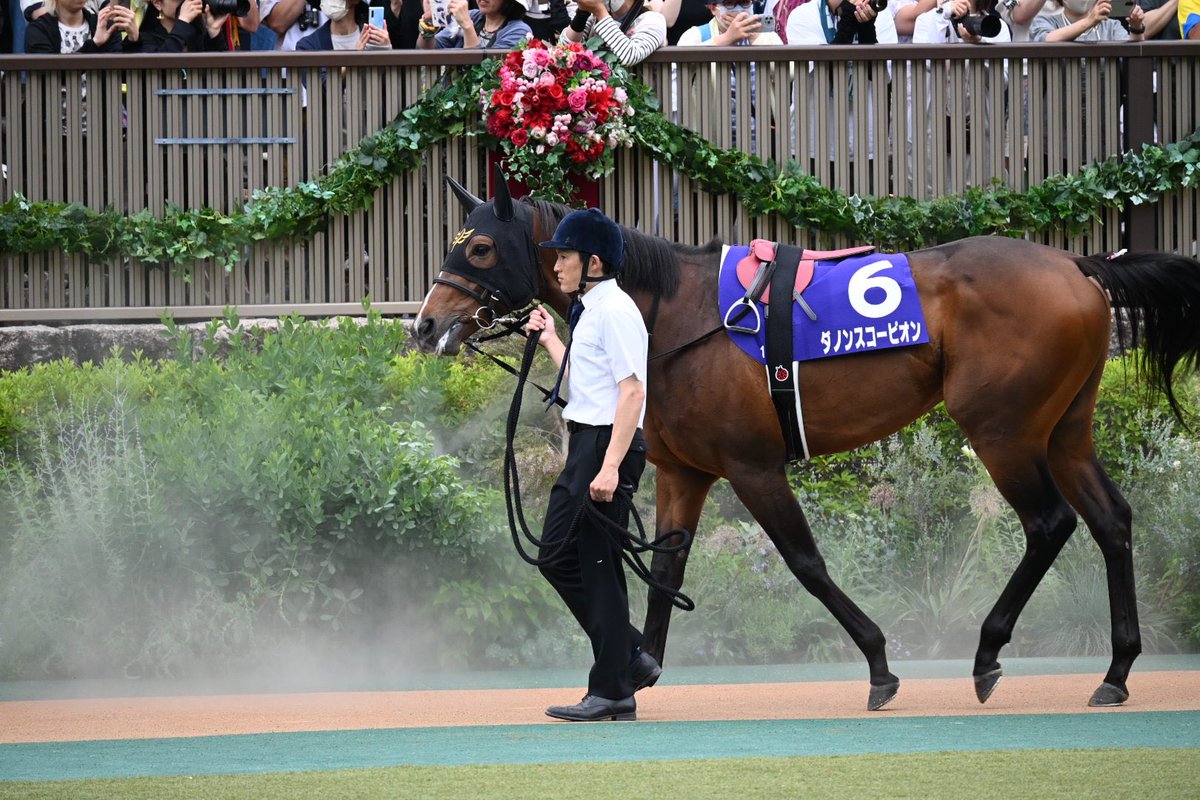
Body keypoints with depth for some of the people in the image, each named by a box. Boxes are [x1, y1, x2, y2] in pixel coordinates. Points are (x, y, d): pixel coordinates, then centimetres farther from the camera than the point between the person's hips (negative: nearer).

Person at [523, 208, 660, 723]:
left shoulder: (615, 311, -14)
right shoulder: (589, 312, 17)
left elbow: (632, 390, -21)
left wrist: (610, 467, -28)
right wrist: (549, 341, 37)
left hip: (609, 445, -11)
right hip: (584, 446, 11)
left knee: (599, 564, -7)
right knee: (557, 555, 12)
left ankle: (613, 691, -3)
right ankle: (631, 658, 18)